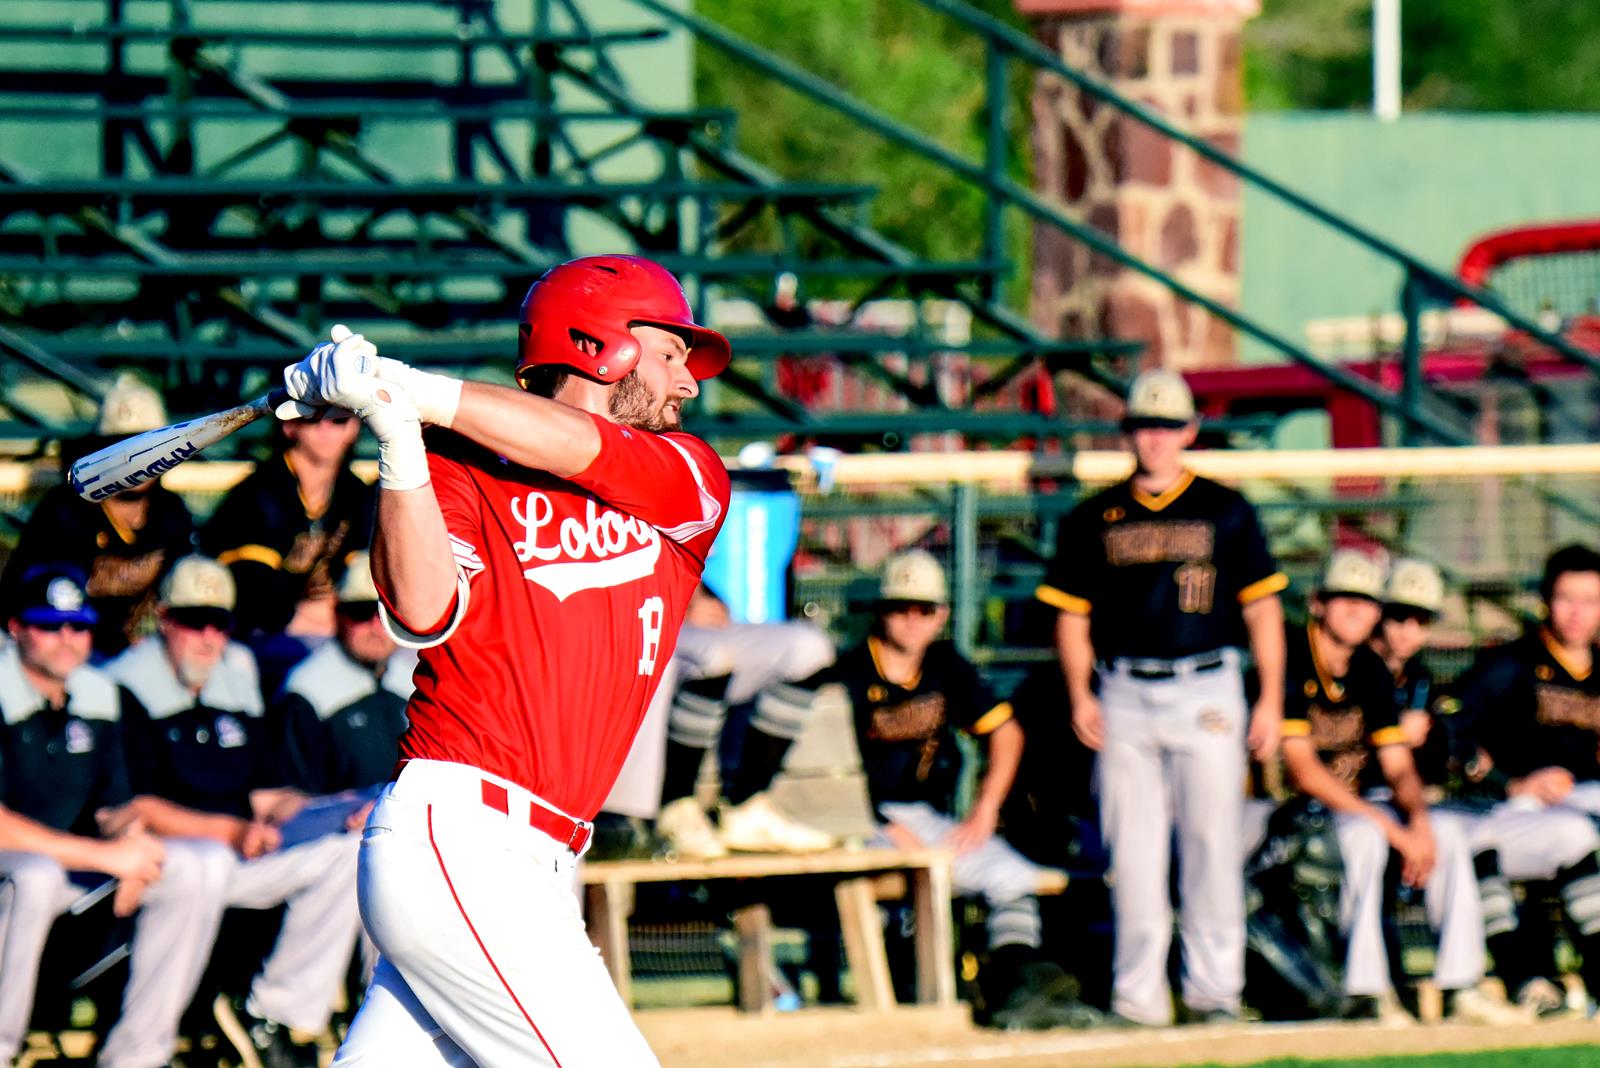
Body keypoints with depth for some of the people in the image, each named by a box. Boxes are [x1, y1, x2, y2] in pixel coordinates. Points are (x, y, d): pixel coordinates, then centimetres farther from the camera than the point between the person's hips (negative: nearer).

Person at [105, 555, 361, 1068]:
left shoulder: (238, 683, 17)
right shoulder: (130, 689, -6)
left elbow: (266, 795, 17)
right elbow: (137, 806, -14)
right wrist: (229, 831, -22)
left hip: (243, 852, 7)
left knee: (346, 853, -11)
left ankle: (273, 1015, -7)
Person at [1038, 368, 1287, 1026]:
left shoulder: (1225, 511, 6)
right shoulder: (1096, 519, 10)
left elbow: (1261, 606, 6)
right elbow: (1072, 613, 11)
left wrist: (1271, 699, 0)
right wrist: (1080, 695, -2)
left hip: (1207, 692, -1)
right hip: (1124, 695, 1)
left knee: (1212, 841, -2)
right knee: (1133, 847, 0)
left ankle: (1215, 987, 4)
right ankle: (1140, 991, 4)